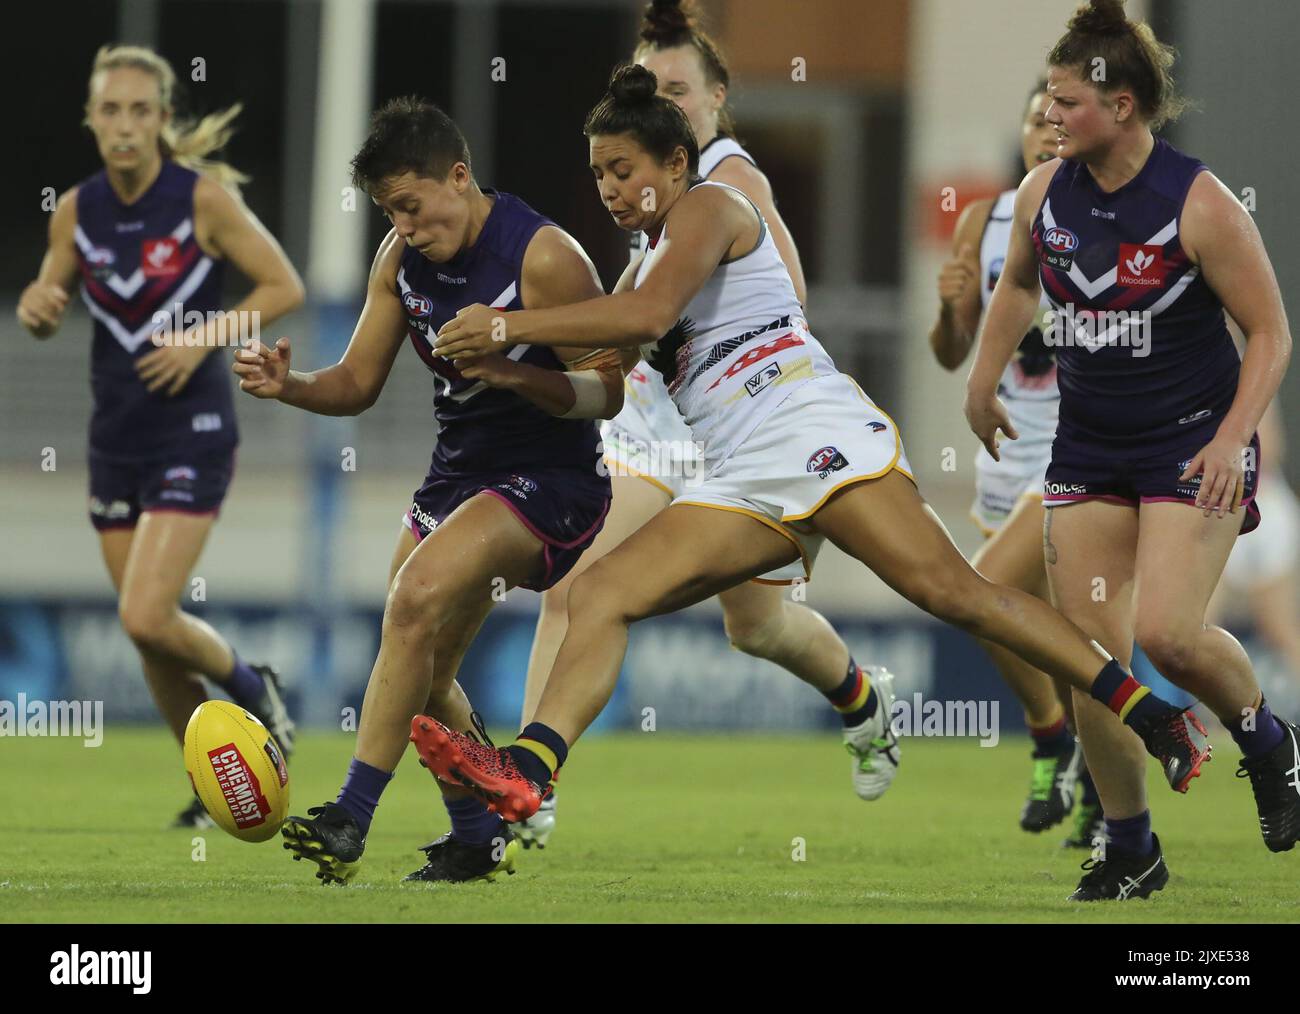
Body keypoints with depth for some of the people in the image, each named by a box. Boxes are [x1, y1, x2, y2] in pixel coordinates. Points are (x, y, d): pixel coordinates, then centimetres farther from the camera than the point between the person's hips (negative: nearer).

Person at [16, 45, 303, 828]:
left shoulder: (204, 197, -12)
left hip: (192, 433, -5)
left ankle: (249, 684, 14)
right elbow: (48, 309, 13)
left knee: (147, 619, -16)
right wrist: (39, 308, -11)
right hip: (117, 435, 5)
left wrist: (205, 335, -18)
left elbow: (286, 288, -7)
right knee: (147, 630, 8)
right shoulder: (77, 211, 1)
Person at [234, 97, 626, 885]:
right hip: (457, 475, 8)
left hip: (548, 484, -8)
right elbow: (358, 384, 9)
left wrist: (509, 372, -33)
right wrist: (288, 386, -12)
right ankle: (480, 840, 27)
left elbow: (607, 391, -17)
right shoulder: (402, 259, 3)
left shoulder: (543, 256, -18)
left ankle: (351, 823, -27)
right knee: (422, 674, 7)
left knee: (417, 598, -27)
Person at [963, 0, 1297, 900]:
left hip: (1193, 446, -6)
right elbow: (1018, 285, 21)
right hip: (1089, 448, 6)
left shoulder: (1200, 204, -18)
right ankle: (1131, 851, 16)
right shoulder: (1045, 193, -2)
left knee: (1166, 633, -22)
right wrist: (984, 382, 24)